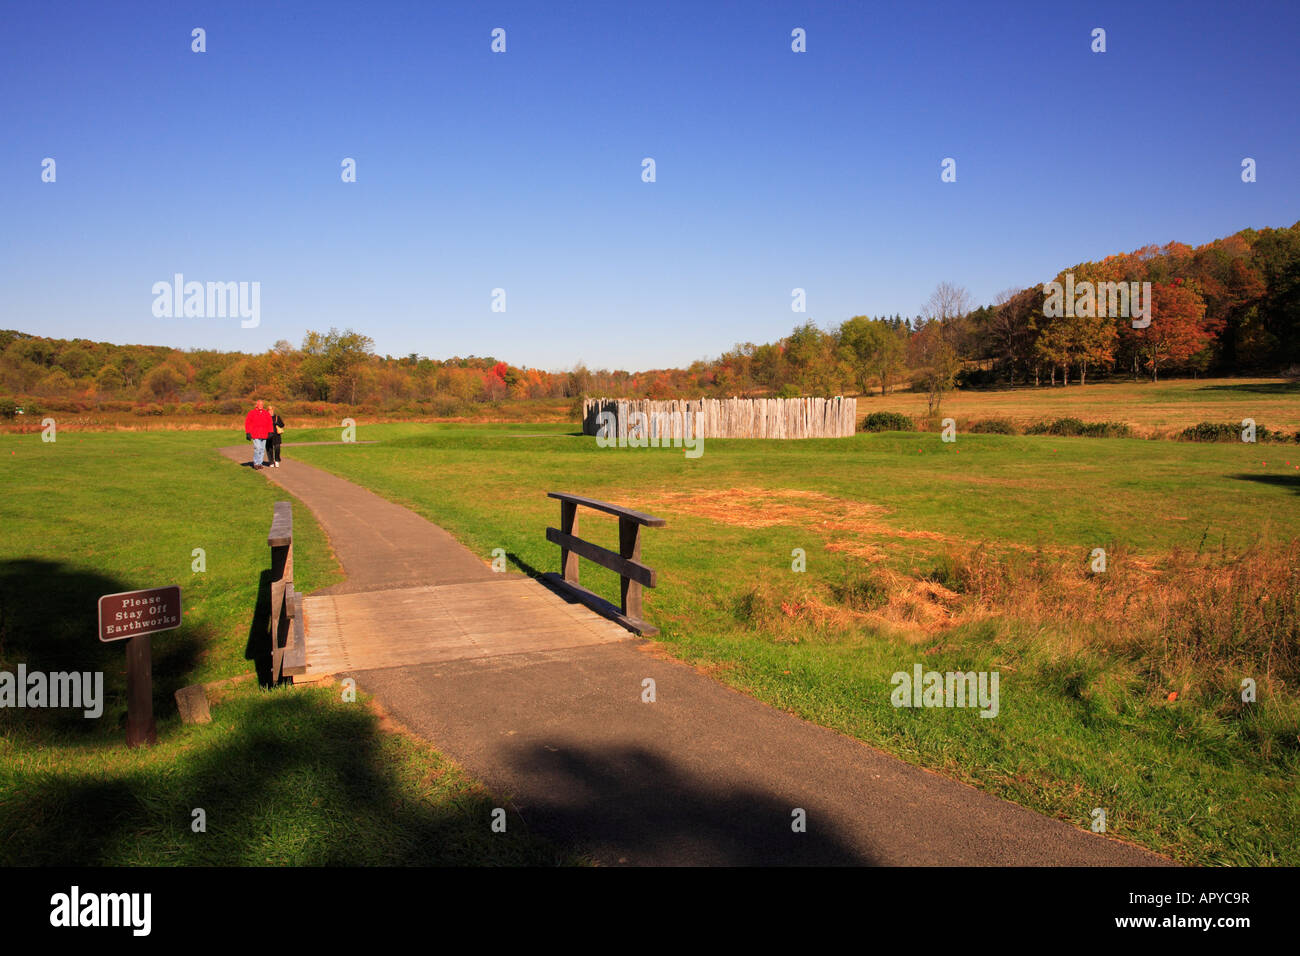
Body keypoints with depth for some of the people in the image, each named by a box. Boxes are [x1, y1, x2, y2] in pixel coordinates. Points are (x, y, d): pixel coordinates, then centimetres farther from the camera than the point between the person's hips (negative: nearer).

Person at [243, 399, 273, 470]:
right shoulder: (251, 413, -1)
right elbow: (247, 423, -1)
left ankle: (259, 463, 15)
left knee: (262, 450, 6)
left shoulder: (266, 413, 9)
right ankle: (255, 463, -2)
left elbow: (269, 423, 13)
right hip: (255, 434, -4)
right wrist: (248, 433, -6)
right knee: (257, 448, -13)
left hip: (264, 435, 4)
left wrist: (270, 432, 5)